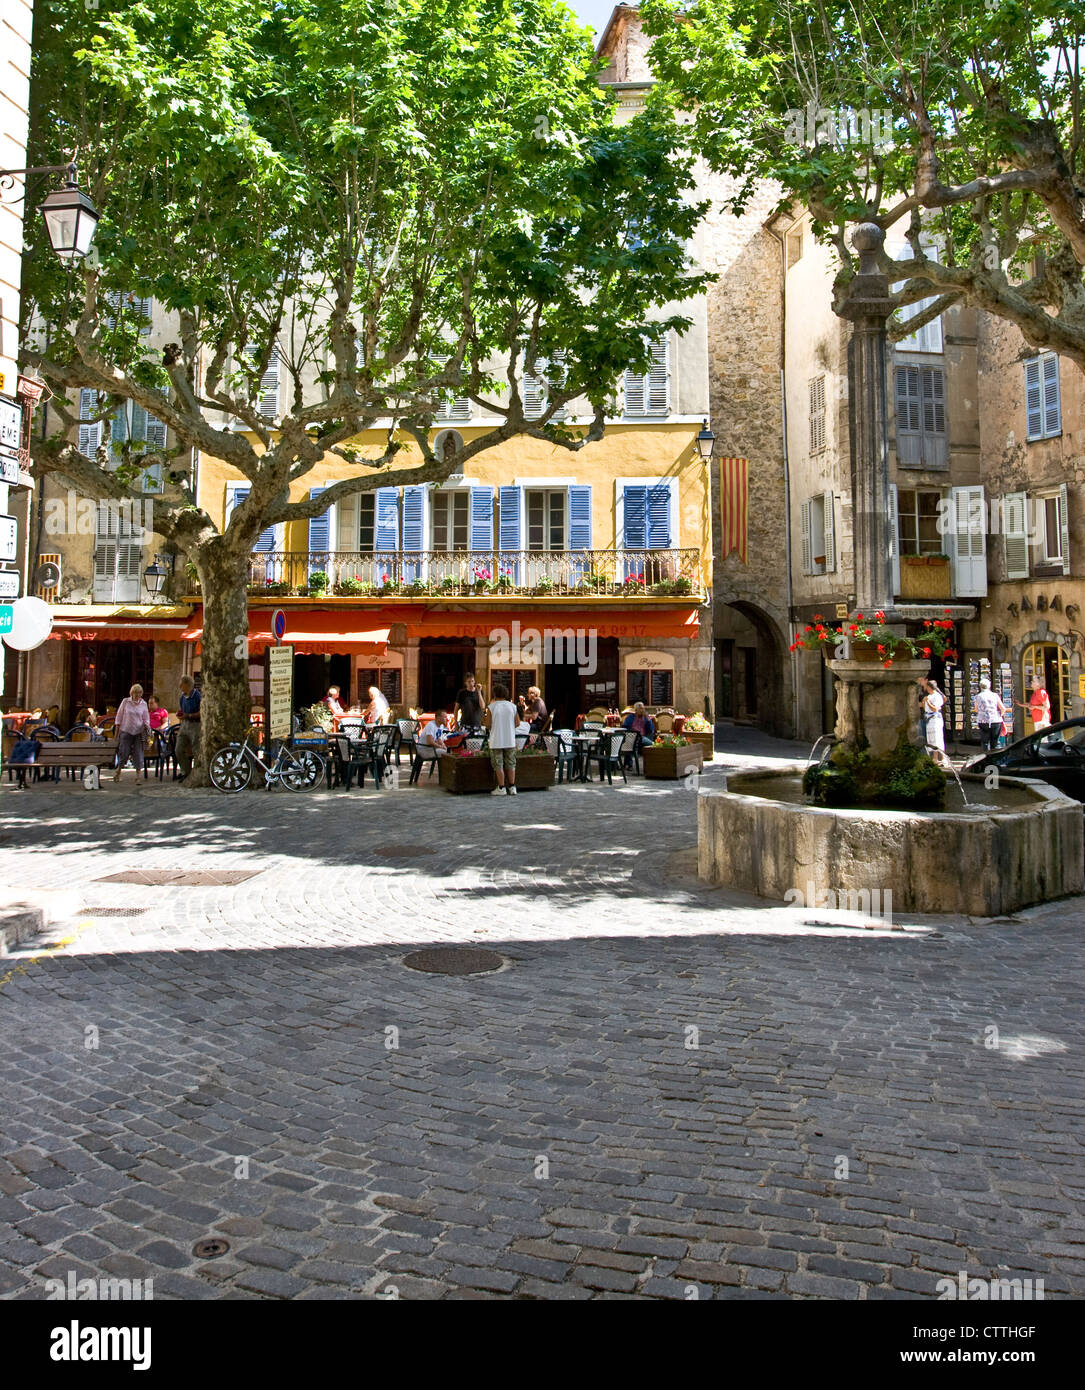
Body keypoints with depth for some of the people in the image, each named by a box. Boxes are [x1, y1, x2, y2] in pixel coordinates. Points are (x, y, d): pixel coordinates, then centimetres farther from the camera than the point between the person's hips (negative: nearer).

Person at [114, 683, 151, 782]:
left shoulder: (143, 704, 4)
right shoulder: (125, 701, 0)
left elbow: (146, 718, 11)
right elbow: (119, 716, 4)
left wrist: (146, 725, -8)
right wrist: (117, 731, 2)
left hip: (139, 732, 1)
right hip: (126, 731, -1)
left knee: (138, 755, -3)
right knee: (124, 753, 0)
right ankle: (118, 770, 26)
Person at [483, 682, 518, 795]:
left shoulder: (491, 707, -6)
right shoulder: (512, 706, 3)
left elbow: (488, 725, -7)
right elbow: (517, 723, 4)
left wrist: (483, 719, 13)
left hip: (496, 741, -3)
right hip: (510, 741, 3)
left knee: (498, 765, 4)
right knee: (510, 764, 11)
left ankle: (501, 788, 4)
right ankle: (512, 787, 11)